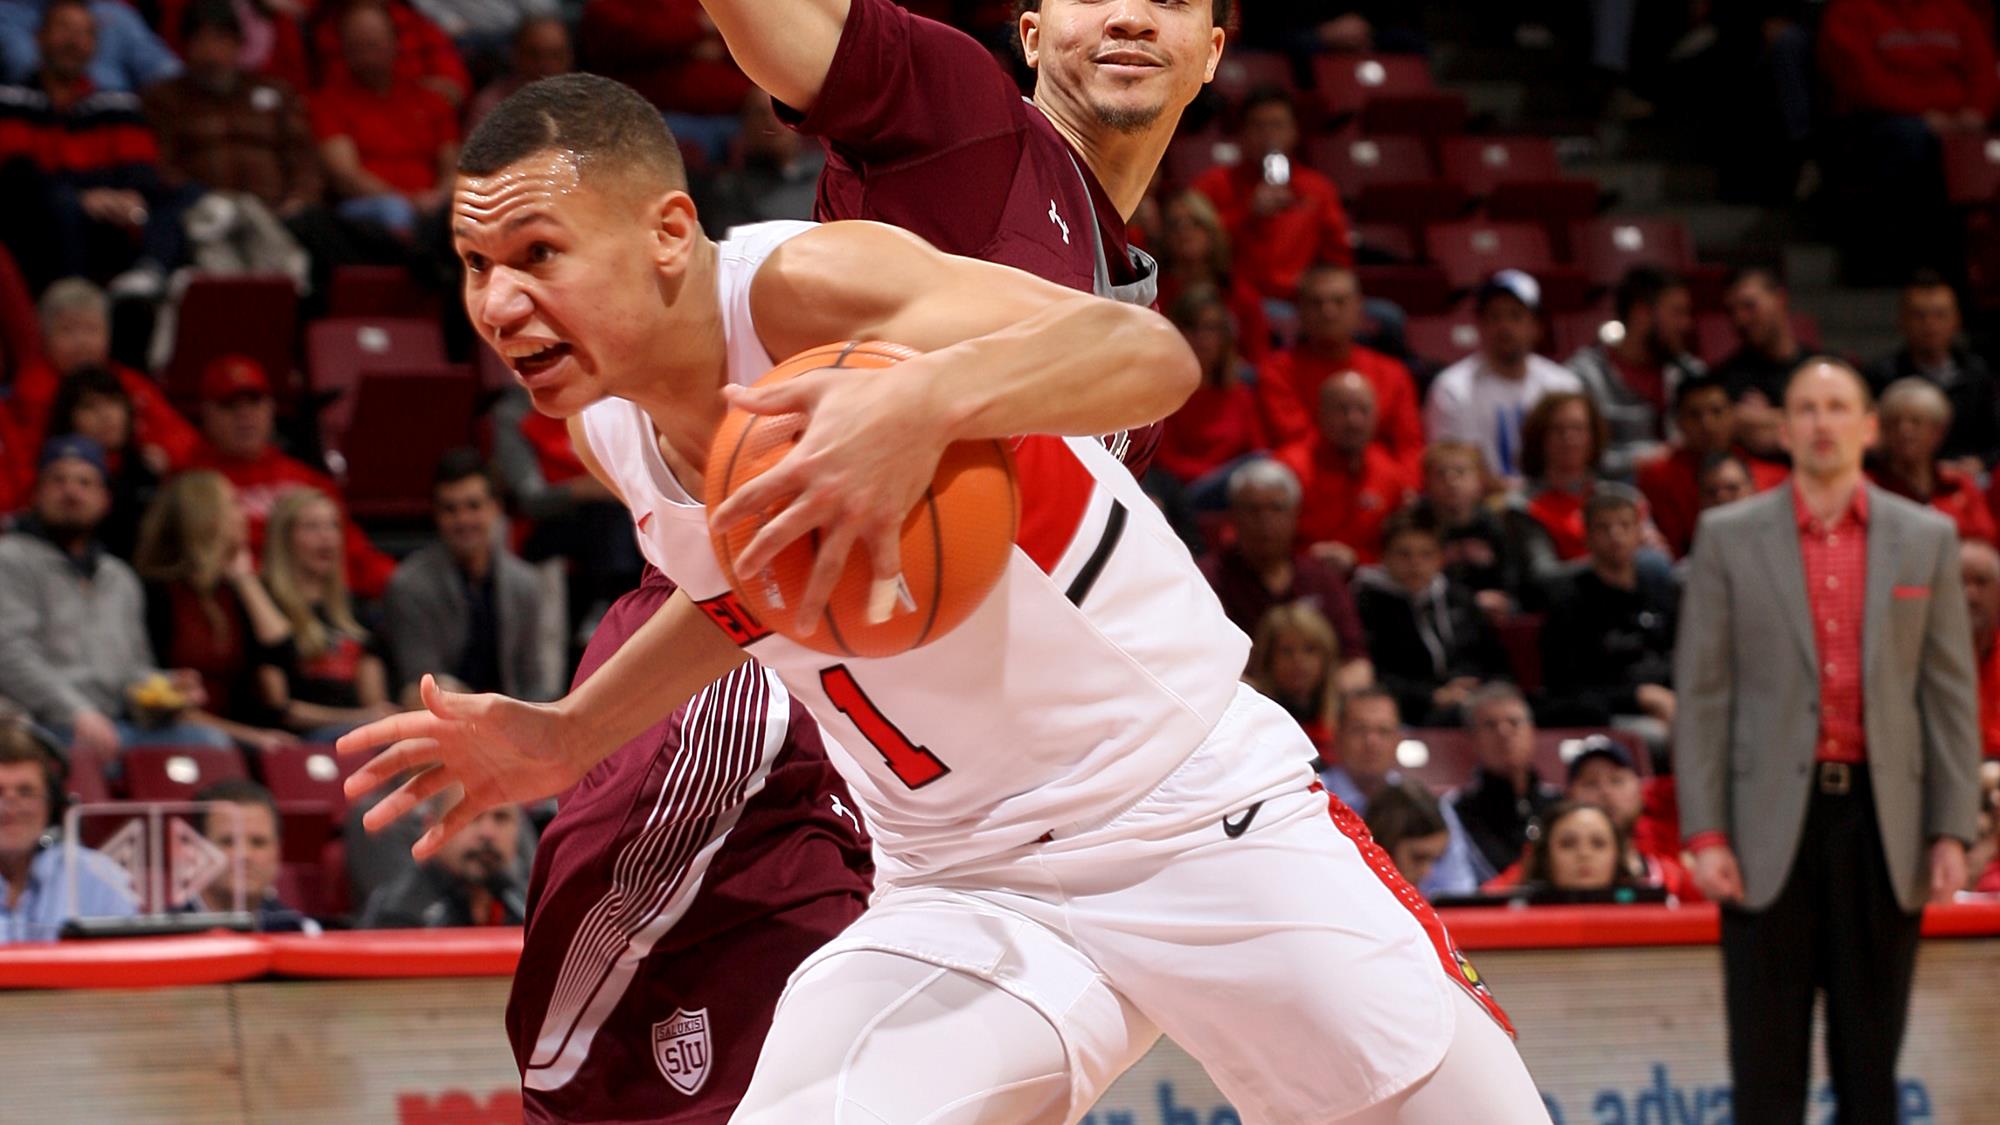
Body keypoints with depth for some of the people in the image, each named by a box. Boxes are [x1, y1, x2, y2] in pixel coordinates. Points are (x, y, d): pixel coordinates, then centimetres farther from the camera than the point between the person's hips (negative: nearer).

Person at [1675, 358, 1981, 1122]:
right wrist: (1704, 833, -6)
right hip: (1773, 821, -1)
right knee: (1766, 1059, -1)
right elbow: (1700, 693, 2)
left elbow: (1951, 694, 7)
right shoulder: (1728, 538, 4)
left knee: (1872, 1057, 5)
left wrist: (1952, 830, -1)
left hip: (1884, 821, 1)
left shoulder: (1927, 540, 8)